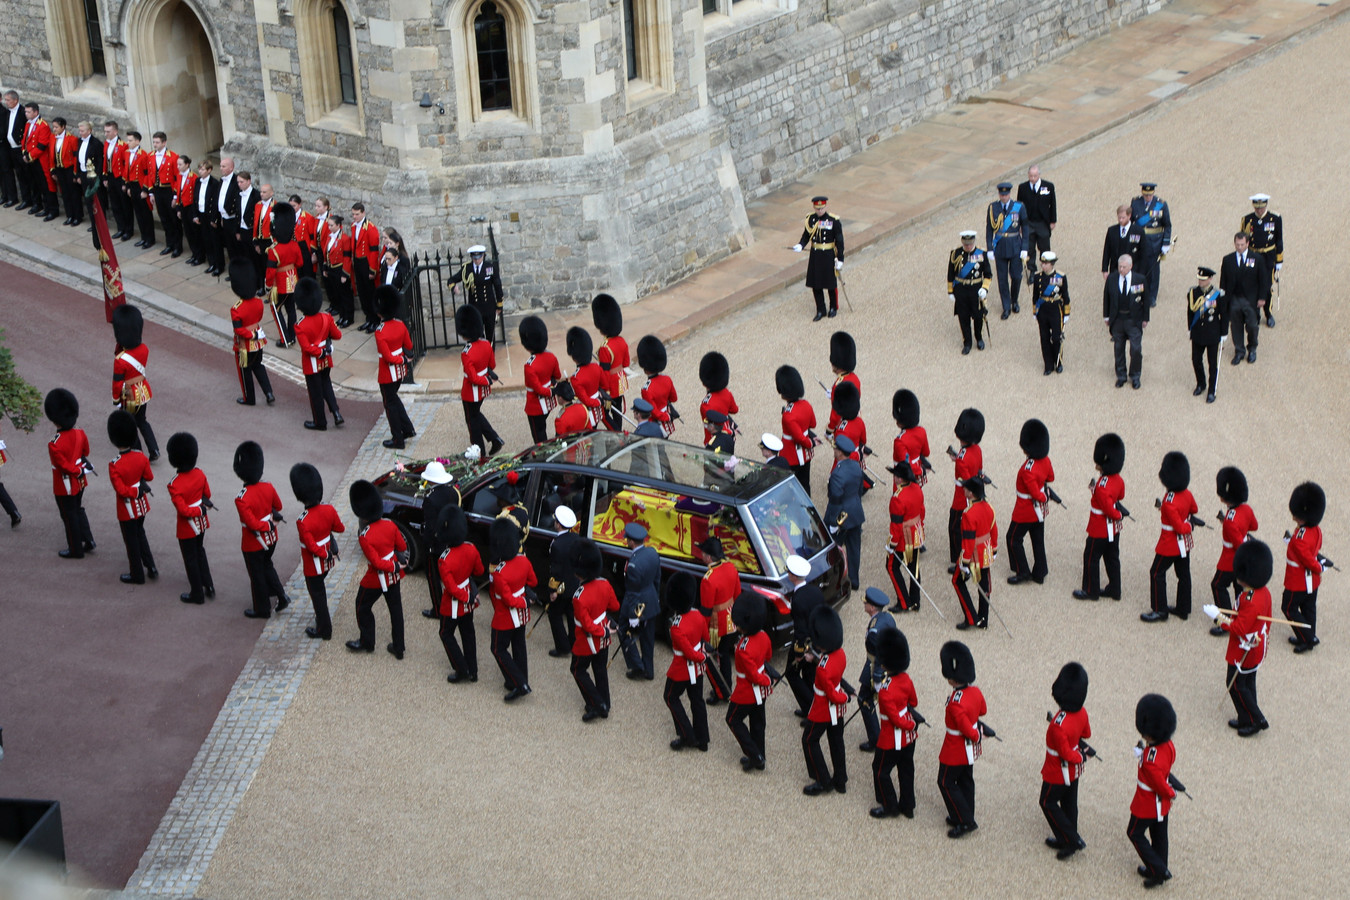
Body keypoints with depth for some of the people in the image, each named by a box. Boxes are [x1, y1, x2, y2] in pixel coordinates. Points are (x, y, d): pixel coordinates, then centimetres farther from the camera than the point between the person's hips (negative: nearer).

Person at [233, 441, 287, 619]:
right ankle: (281, 596, 26)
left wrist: (269, 524, -13)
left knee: (257, 575, 14)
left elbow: (253, 524, -28)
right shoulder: (268, 486, -13)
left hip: (253, 544, -6)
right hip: (271, 539, 6)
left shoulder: (242, 500, -31)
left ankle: (262, 609, 31)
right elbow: (278, 506, 4)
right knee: (267, 565, 29)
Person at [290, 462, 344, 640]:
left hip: (313, 565, -6)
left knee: (317, 594, 13)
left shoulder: (303, 522, -32)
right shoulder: (329, 510, -15)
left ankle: (324, 630, 27)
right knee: (320, 588, 29)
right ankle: (322, 618, 49)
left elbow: (313, 547, -28)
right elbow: (340, 528, 2)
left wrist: (325, 555, -11)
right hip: (328, 561, 6)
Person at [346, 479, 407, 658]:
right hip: (394, 576, 6)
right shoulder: (389, 525, -10)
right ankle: (398, 648, 25)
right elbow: (402, 546, 3)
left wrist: (395, 566, -12)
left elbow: (377, 563, -25)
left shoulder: (364, 537, -27)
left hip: (376, 580, -6)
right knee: (396, 609, 16)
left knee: (363, 608, 18)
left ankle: (367, 642, 34)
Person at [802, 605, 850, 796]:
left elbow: (834, 696, -26)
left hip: (823, 710, -8)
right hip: (837, 710, 8)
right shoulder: (840, 653, -12)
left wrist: (845, 696, -7)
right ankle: (840, 780, 34)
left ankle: (823, 782, 22)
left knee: (809, 741, 13)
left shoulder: (823, 670, -36)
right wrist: (816, 659, 3)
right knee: (836, 742, 21)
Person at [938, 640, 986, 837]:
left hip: (956, 750, -8)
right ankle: (966, 816, 37)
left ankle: (965, 822, 14)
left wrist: (977, 736, -9)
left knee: (946, 782, 10)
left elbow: (968, 730, -28)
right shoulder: (976, 691, -11)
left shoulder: (955, 703, -35)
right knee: (965, 780, 22)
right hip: (970, 750, 8)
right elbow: (982, 711, 9)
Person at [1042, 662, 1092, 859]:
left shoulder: (1059, 726, -38)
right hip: (1074, 772, 7)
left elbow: (1066, 754, -29)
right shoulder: (1082, 713, -15)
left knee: (1048, 803, 15)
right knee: (1069, 803, 23)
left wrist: (1081, 756, -9)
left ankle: (1071, 840, 17)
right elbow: (1086, 733, 7)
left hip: (1058, 772, -7)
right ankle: (1067, 838, 40)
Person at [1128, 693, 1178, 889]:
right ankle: (1160, 869, 41)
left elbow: (1159, 784, -27)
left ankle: (1157, 870, 17)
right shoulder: (1169, 746, -14)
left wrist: (1170, 793, -8)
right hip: (1163, 803, 7)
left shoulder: (1151, 760, -38)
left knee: (1134, 833, 14)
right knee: (1159, 834, 23)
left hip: (1148, 804, -7)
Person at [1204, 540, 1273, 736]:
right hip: (1256, 649, 9)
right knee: (1248, 684, 21)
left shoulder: (1250, 600, -32)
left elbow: (1239, 629, -29)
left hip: (1244, 652, -9)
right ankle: (1246, 720, 32)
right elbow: (1267, 620, 10)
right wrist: (1264, 640, 23)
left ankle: (1257, 720, 12)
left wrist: (1217, 617, -22)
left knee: (1236, 686, 6)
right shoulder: (1264, 592, -2)